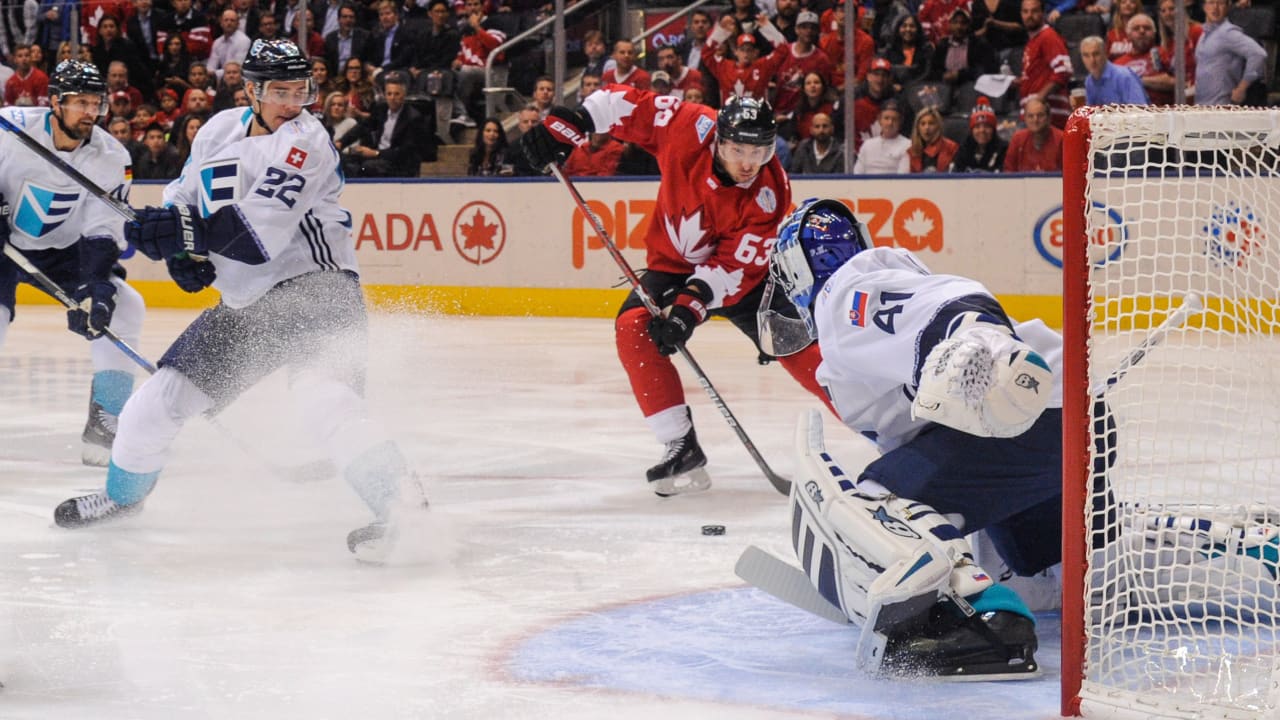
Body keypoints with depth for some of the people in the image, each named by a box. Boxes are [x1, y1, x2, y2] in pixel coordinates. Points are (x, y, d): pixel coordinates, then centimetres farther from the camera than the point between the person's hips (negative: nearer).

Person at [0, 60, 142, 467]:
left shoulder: (111, 158, -13)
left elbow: (104, 231, -16)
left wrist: (97, 284, -31)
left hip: (62, 250, 3)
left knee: (124, 306, -13)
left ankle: (104, 426, -8)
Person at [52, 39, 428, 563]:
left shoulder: (305, 141, -15)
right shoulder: (220, 130, 6)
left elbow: (259, 229, -25)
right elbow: (183, 196, 19)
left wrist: (181, 231, -31)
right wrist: (181, 250, -1)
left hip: (313, 286, -7)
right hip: (244, 303, 7)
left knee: (321, 391, -34)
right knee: (163, 393, 10)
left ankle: (395, 498, -35)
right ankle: (124, 491, 33)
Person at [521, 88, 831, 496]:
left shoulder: (769, 195, -27)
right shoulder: (691, 129, -25)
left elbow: (734, 266, -28)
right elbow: (628, 104, -12)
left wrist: (692, 306, -40)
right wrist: (570, 124, -19)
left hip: (742, 272, -1)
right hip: (674, 263, 1)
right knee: (634, 327, -23)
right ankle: (682, 448, -20)